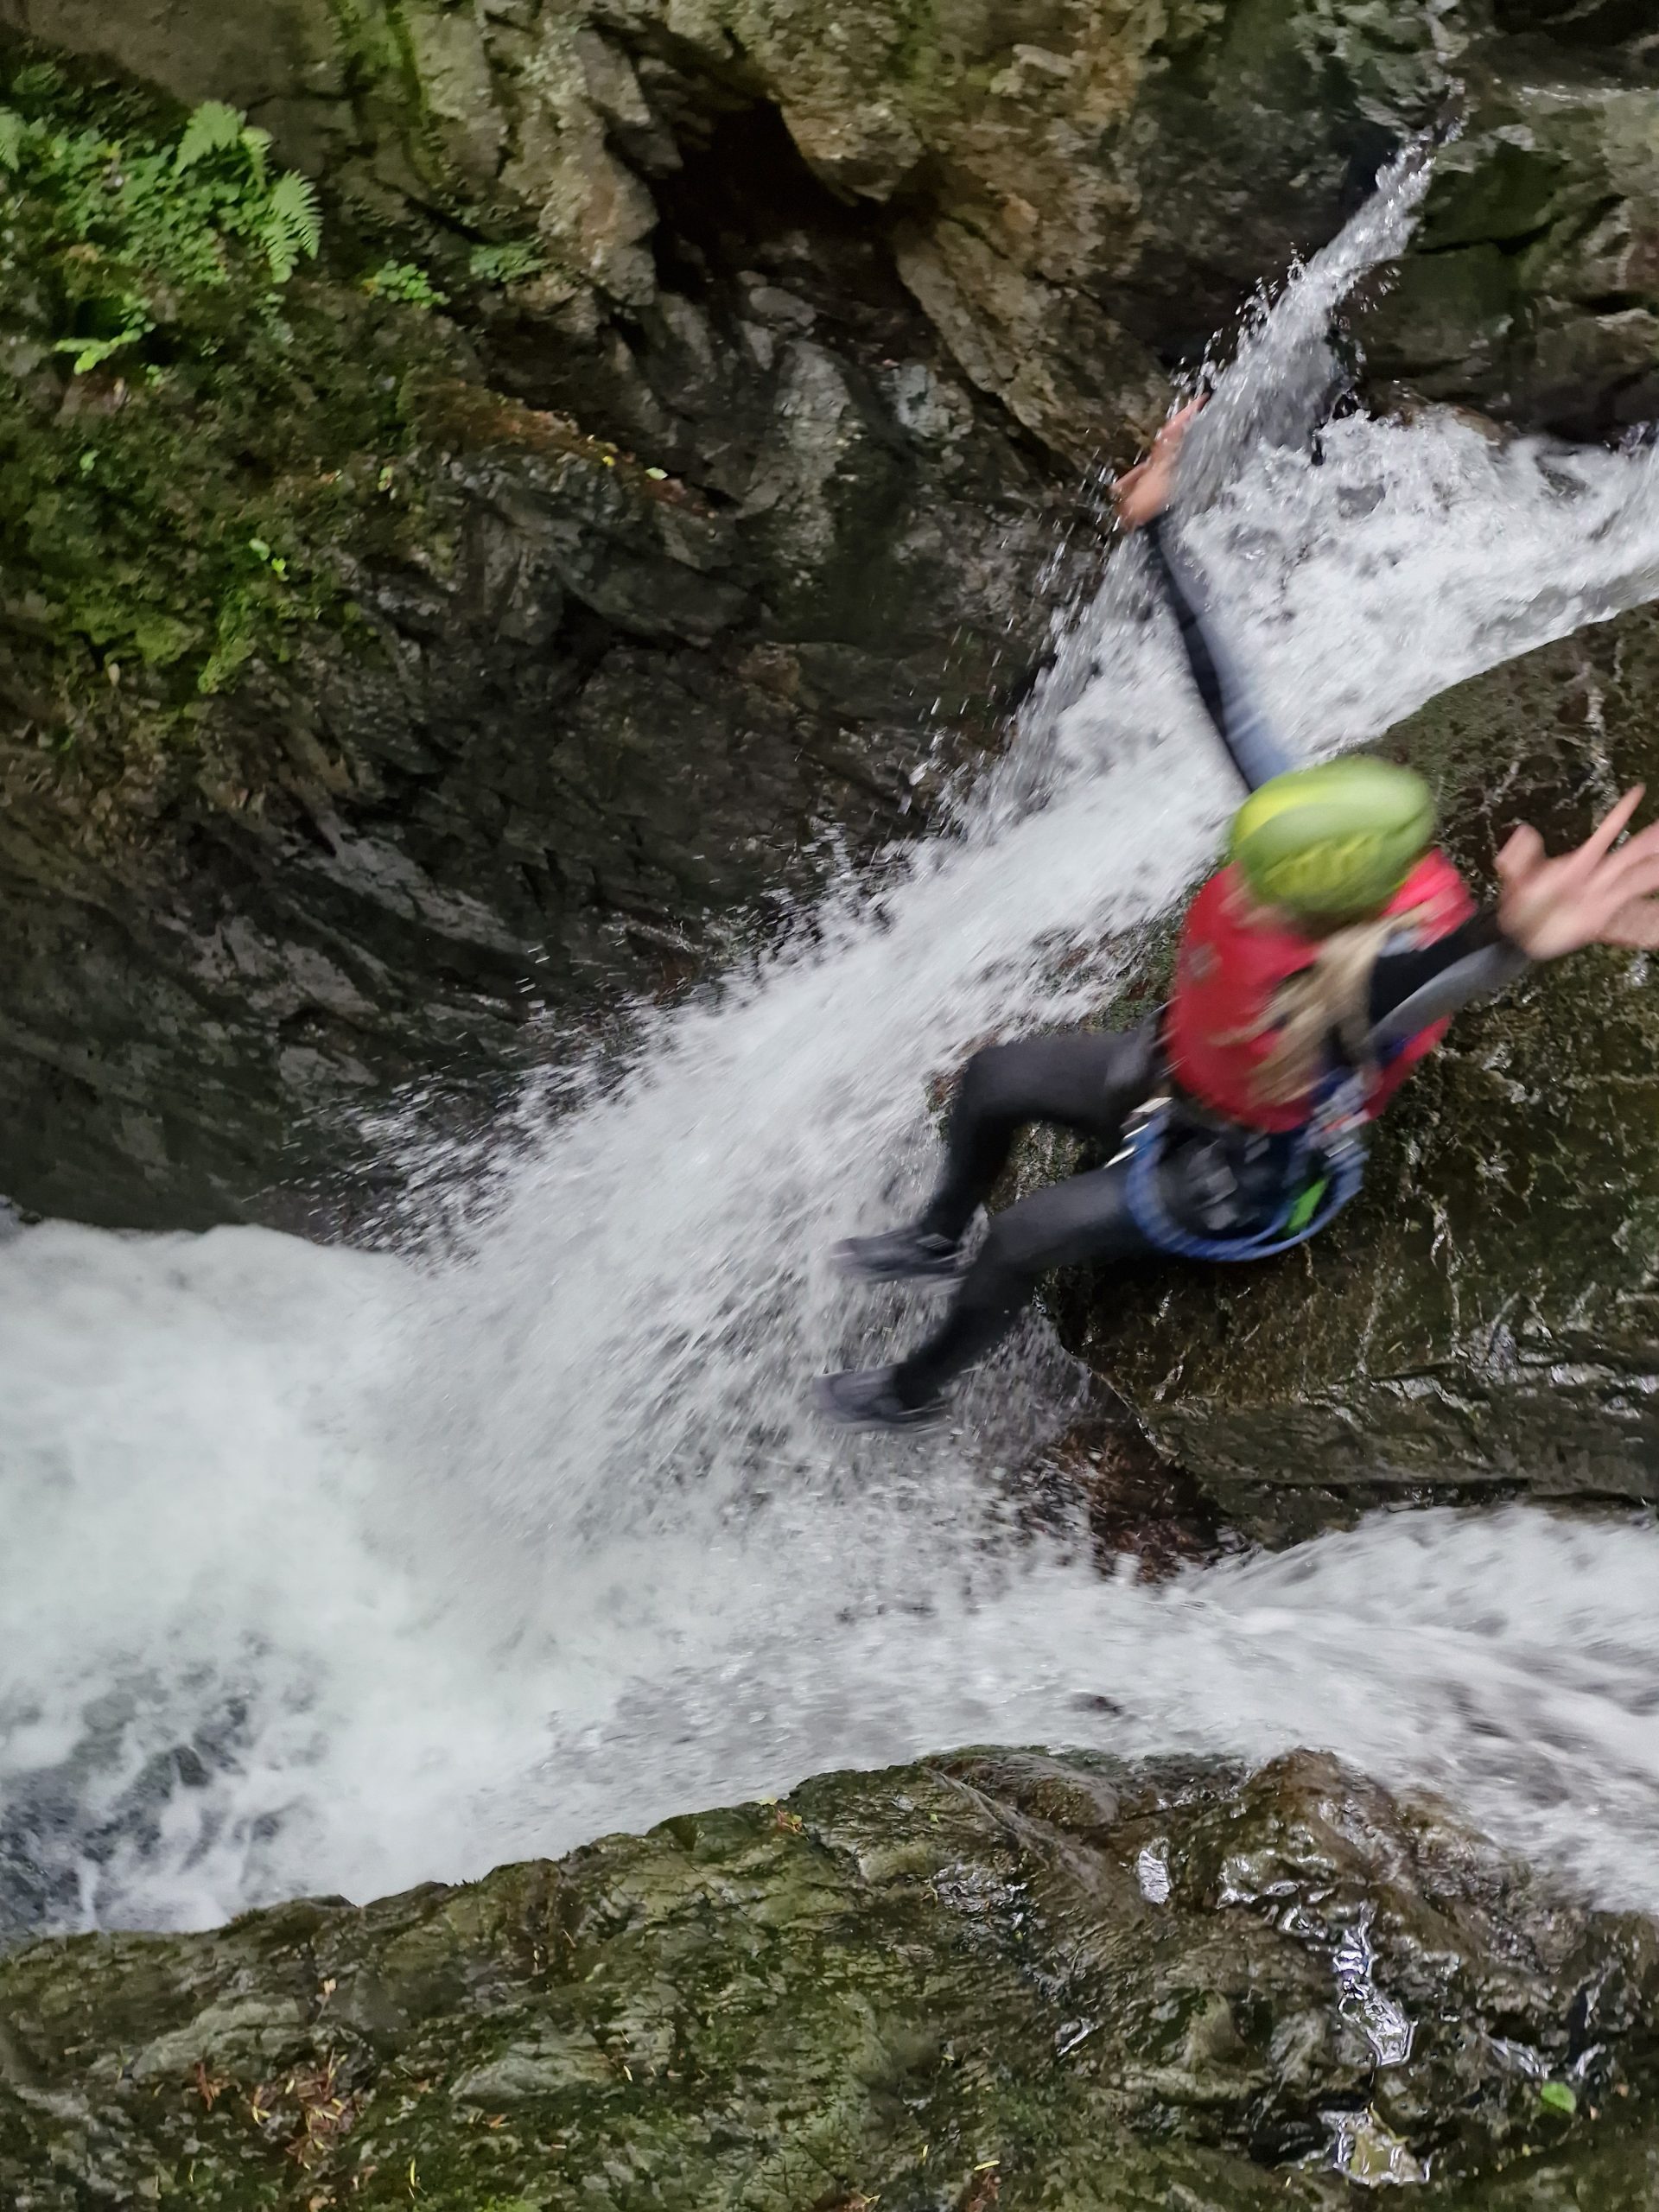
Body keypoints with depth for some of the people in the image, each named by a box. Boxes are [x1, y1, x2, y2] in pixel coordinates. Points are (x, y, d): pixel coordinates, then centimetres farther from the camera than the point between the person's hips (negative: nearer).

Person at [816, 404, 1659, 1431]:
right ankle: (938, 1238, 43)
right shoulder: (1305, 838, -26)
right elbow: (1226, 694, -21)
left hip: (1237, 1173, -6)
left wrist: (1510, 940, -92)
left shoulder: (1381, 971, -43)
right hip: (1172, 1069, 7)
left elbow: (1415, 994, -69)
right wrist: (1158, 529, -19)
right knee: (993, 1080, 12)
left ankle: (917, 1388, 22)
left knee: (1024, 1237, -8)